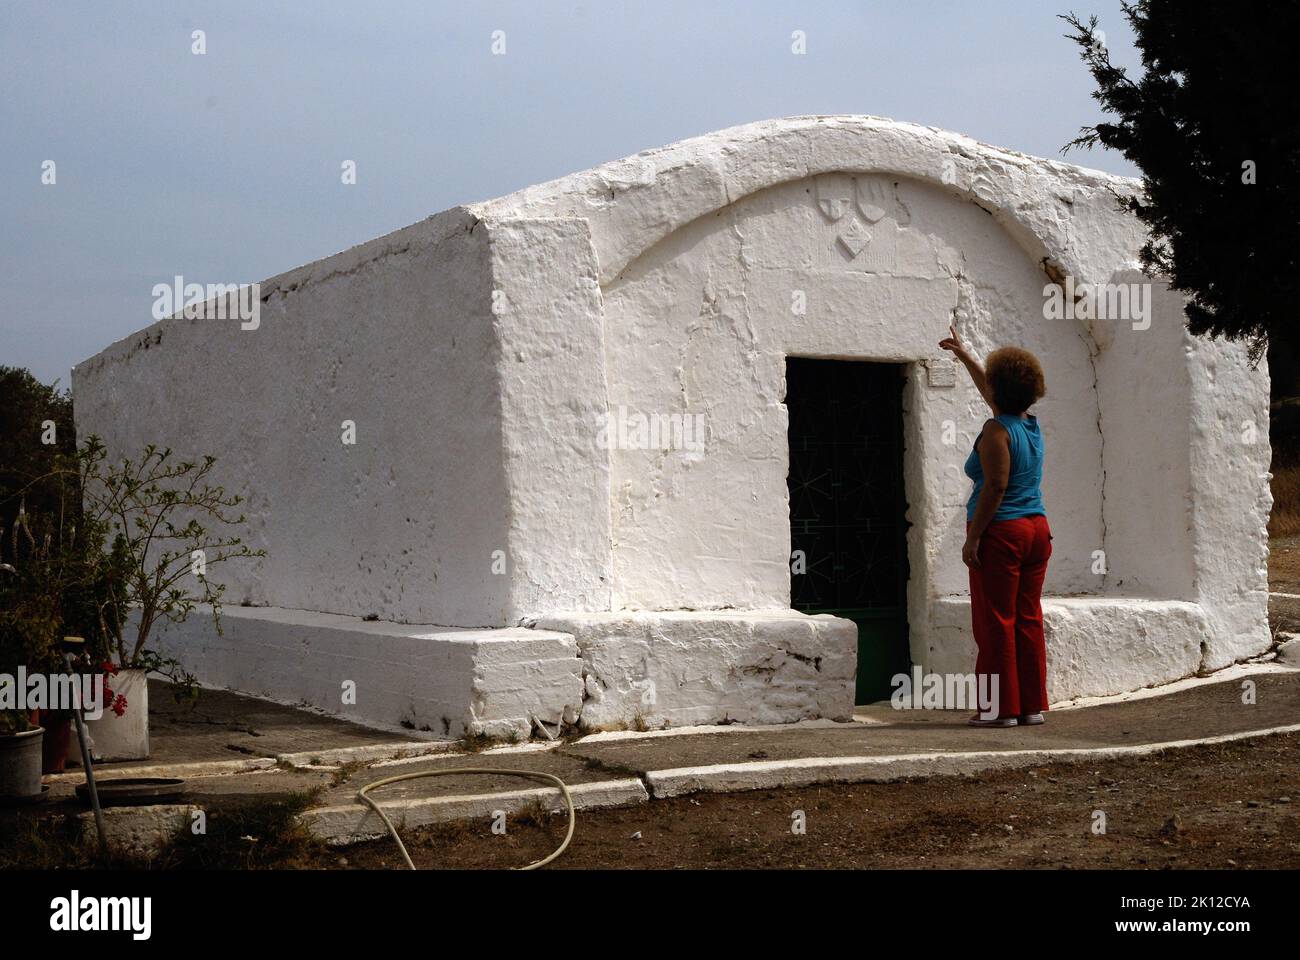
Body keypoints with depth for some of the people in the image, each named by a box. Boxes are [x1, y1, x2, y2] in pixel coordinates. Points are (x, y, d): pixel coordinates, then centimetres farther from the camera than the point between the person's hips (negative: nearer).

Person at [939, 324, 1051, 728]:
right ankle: (1032, 705, 13)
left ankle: (1002, 708, -2)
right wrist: (964, 354, 38)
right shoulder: (1031, 424, 11)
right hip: (1036, 529, 8)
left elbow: (996, 486, -19)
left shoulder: (997, 430, -13)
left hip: (1001, 532, -8)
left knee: (995, 622, -3)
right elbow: (988, 391, 27)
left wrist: (973, 537, -16)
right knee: (1028, 620, 10)